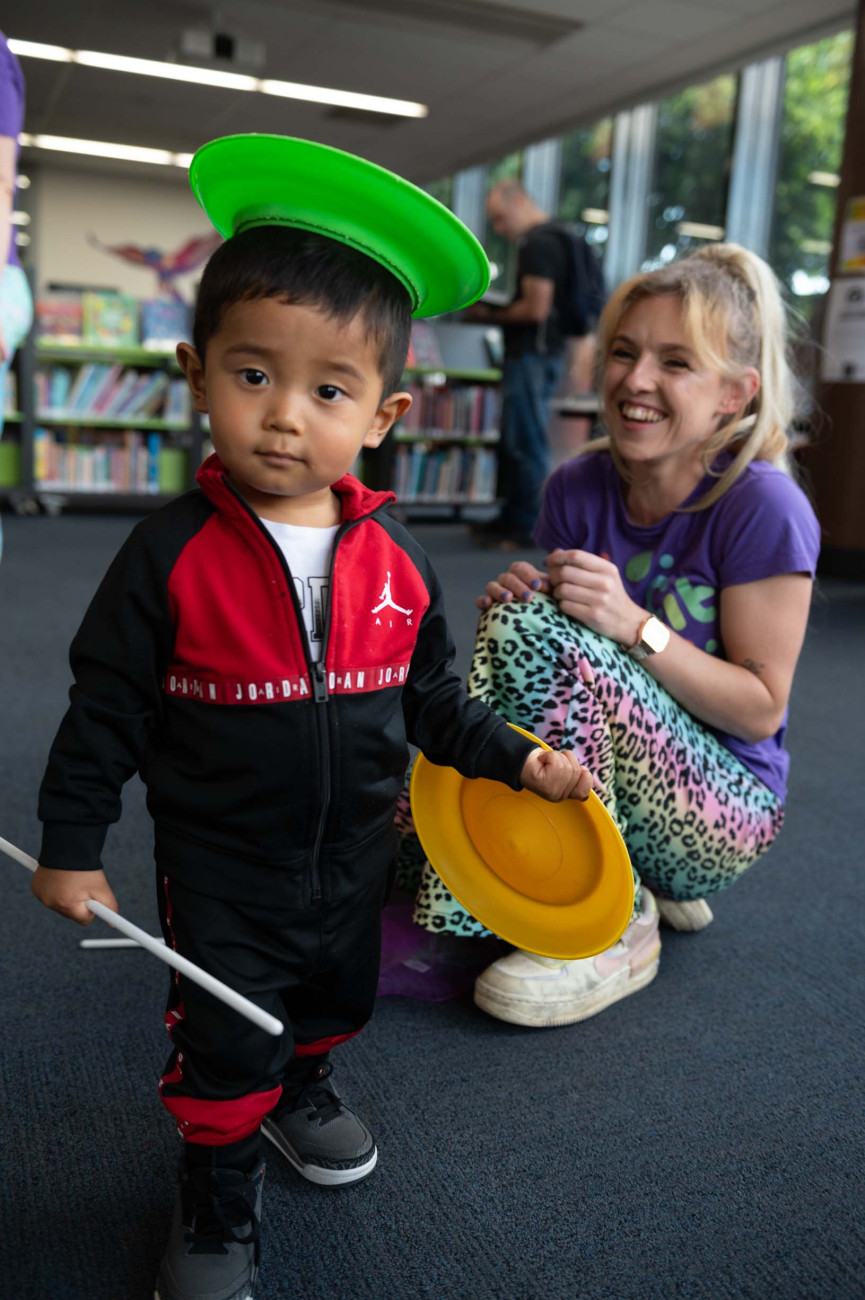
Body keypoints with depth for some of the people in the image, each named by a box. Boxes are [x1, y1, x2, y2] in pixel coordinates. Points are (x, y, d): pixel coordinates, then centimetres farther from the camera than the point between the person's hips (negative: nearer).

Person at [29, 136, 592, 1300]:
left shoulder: (394, 559, -9)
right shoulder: (171, 556, -20)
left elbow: (431, 698, 4)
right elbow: (107, 708, -11)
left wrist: (518, 762, 0)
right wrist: (72, 842, -8)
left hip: (353, 854, 5)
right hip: (219, 867, -4)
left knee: (339, 996, 27)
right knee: (223, 1043, 11)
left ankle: (301, 1089, 58)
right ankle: (219, 1189, 39)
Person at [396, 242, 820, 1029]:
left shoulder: (763, 507, -17)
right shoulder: (579, 488, -2)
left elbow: (761, 709, -15)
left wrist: (634, 624, -28)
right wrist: (516, 606, -18)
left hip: (723, 812, -6)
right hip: (603, 794, 6)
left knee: (542, 636, -28)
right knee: (418, 831, -17)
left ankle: (614, 931, -11)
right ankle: (641, 883, 9)